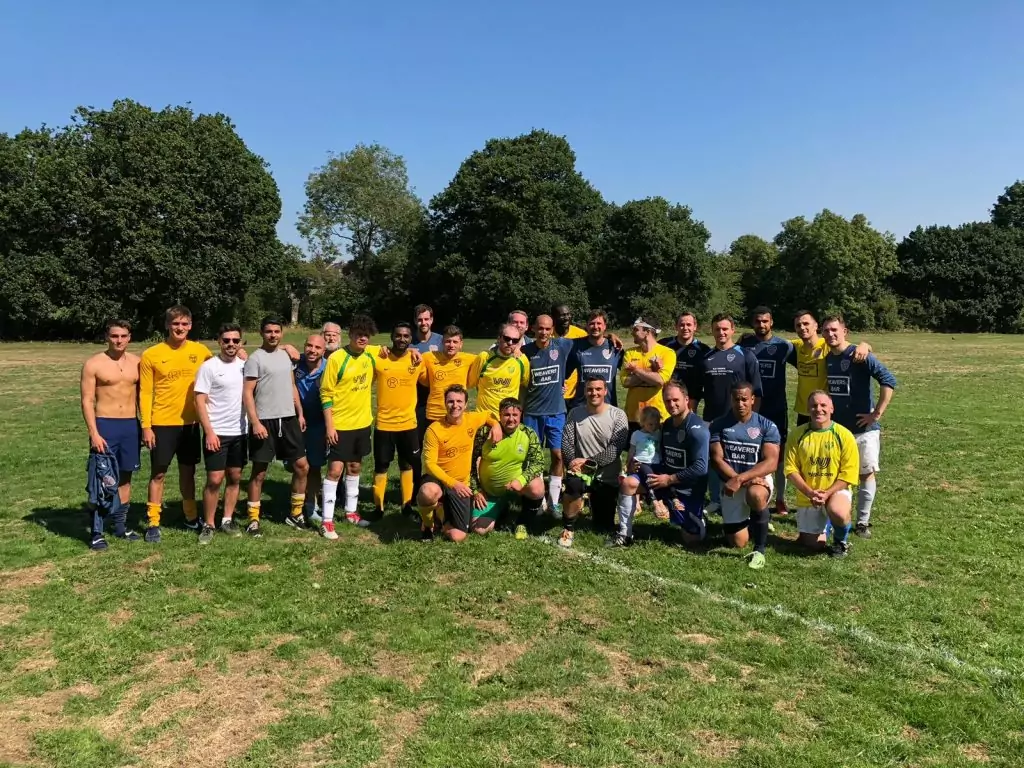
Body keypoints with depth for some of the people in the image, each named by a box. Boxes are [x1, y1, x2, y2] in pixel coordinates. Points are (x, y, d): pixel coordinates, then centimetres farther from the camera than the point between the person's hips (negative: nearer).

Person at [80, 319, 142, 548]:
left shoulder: (137, 362, 7)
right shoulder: (94, 364, -5)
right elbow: (87, 401, -7)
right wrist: (94, 433, -14)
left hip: (131, 425, 4)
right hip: (105, 425, -4)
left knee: (125, 476, 11)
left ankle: (121, 525, 23)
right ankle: (96, 531, 4)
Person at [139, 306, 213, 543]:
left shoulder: (201, 351, 0)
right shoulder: (151, 355, -7)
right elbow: (145, 393, -5)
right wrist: (146, 426, -9)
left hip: (191, 422, 3)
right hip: (162, 423, -3)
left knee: (188, 470, 14)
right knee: (158, 473, 3)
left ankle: (191, 517, 28)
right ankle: (153, 523, 12)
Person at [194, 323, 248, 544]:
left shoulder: (244, 365, 6)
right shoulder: (209, 367, -8)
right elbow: (200, 402, -10)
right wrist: (209, 432, -16)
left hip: (239, 432, 5)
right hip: (216, 433, -5)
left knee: (235, 477, 10)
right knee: (214, 480, -4)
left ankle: (227, 519, 21)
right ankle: (208, 525, 9)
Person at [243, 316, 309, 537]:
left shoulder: (286, 355, 11)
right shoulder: (256, 358, -8)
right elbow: (247, 393, -12)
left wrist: (300, 413, 14)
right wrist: (255, 422, -19)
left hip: (288, 419, 6)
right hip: (265, 421, -6)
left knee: (302, 466, 7)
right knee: (259, 472, 2)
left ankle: (295, 513, 21)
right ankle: (253, 520, 12)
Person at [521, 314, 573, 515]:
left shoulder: (563, 346, -5)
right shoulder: (525, 351, -4)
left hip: (556, 411, 0)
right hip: (532, 412, 0)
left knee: (558, 455, -1)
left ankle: (554, 501, 9)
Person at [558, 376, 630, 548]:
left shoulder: (618, 415, -7)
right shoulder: (575, 413, 0)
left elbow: (615, 448, -15)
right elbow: (566, 443, -3)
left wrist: (589, 461, -23)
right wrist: (573, 462, -23)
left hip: (607, 476, 0)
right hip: (581, 471, 0)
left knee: (604, 527, 8)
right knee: (573, 484, -38)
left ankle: (595, 502, 44)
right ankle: (568, 528, -14)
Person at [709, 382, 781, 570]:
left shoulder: (767, 427, -6)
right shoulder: (719, 425, -3)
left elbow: (771, 462, -15)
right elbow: (717, 460, -8)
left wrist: (740, 479, -27)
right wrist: (740, 480, -22)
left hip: (759, 478, -2)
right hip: (731, 483, 2)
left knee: (756, 495, -40)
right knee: (737, 542, 1)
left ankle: (759, 549, -20)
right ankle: (755, 520, 37)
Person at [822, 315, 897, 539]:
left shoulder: (859, 356, -14)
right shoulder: (825, 358, 4)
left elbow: (889, 380, -20)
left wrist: (877, 413, -20)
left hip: (863, 428, -5)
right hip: (836, 427, 5)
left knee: (866, 474, 4)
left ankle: (863, 522, 16)